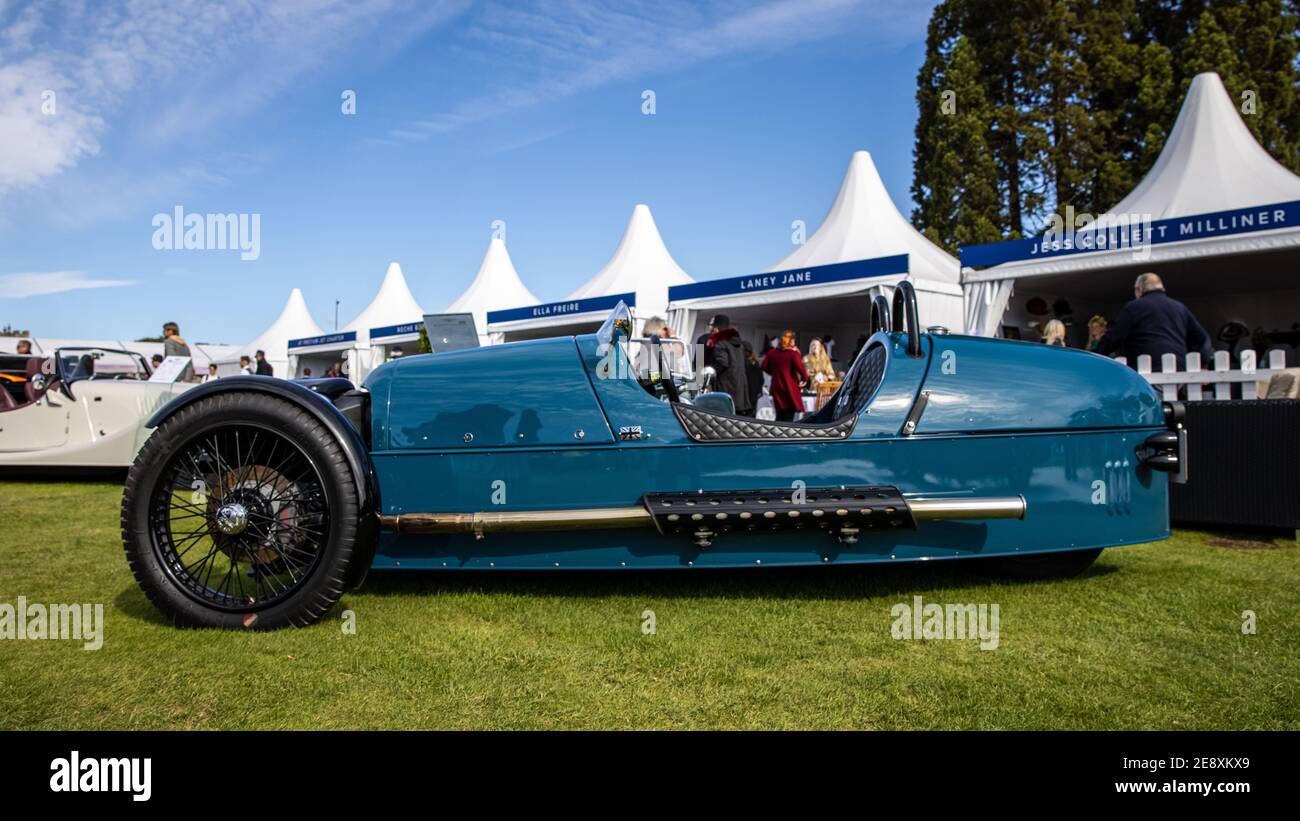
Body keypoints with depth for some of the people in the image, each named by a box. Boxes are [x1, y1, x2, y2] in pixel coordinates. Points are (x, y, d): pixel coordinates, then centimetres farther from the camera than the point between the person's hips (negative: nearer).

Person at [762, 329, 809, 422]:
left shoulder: (772, 352, 5)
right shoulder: (793, 353, -11)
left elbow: (764, 366, 7)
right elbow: (800, 368, -23)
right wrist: (804, 379, -6)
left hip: (777, 388, 5)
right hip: (790, 388, -5)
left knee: (779, 417, 15)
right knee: (788, 418, 0)